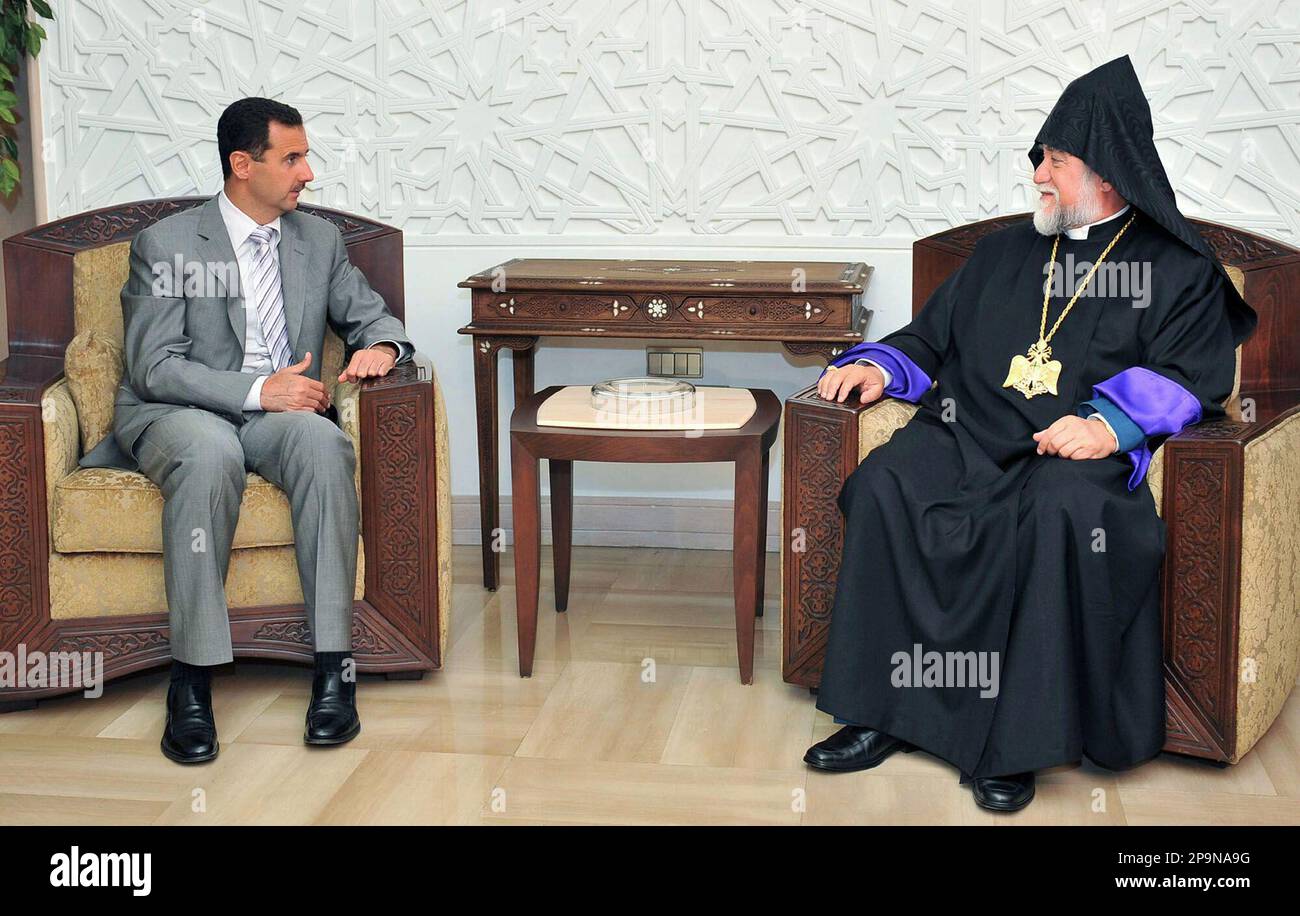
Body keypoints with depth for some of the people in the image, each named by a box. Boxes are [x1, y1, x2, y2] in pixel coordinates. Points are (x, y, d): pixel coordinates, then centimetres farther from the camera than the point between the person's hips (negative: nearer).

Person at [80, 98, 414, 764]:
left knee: (323, 441, -33)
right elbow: (152, 368, -9)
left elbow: (372, 316, 18)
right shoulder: (165, 245, -1)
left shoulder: (319, 240, 14)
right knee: (209, 453, -40)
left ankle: (333, 665, -33)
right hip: (176, 414, -3)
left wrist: (381, 346, -9)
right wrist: (257, 390, -21)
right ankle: (192, 679, -35)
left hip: (281, 412, 3)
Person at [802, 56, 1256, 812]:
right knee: (885, 485, -27)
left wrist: (1110, 421, -21)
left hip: (1081, 450, -4)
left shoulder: (1177, 269, 12)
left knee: (1060, 508, -40)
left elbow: (1190, 372, -2)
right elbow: (933, 337, 29)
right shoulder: (1004, 253, 26)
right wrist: (878, 366, 7)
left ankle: (1019, 740, -31)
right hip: (974, 432, 4)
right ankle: (881, 713, -24)